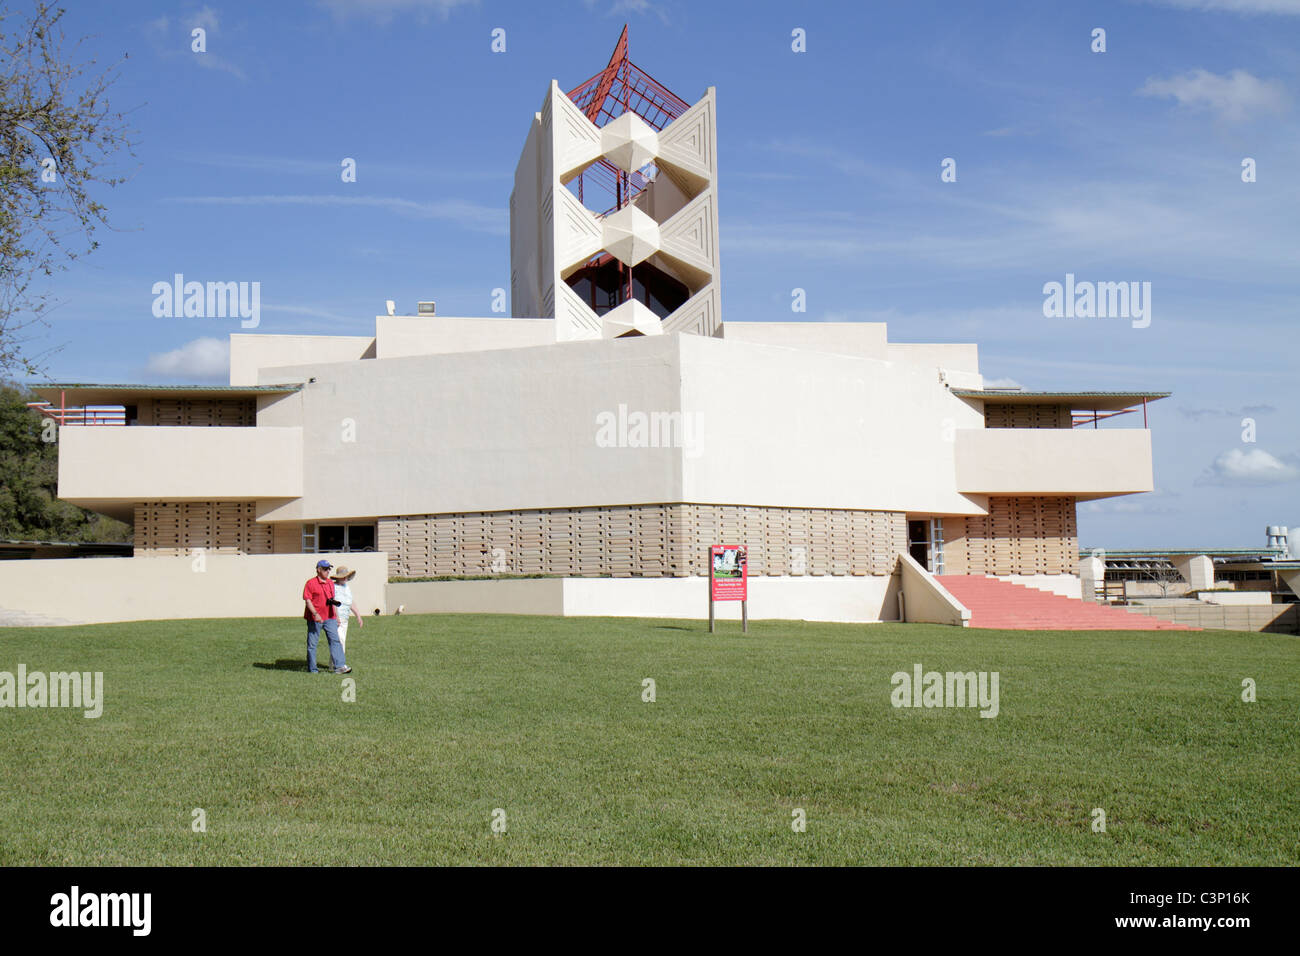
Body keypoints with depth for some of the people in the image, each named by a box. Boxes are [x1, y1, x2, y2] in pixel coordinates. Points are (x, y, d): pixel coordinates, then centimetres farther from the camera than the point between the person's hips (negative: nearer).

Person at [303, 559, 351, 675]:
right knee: (312, 643, 3)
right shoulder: (311, 583, -6)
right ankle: (312, 669, 12)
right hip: (315, 618, -5)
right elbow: (307, 600, -11)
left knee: (335, 640, -6)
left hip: (330, 618, 5)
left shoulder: (330, 583, 15)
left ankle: (339, 666, -11)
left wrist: (336, 616, 20)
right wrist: (315, 614, -22)